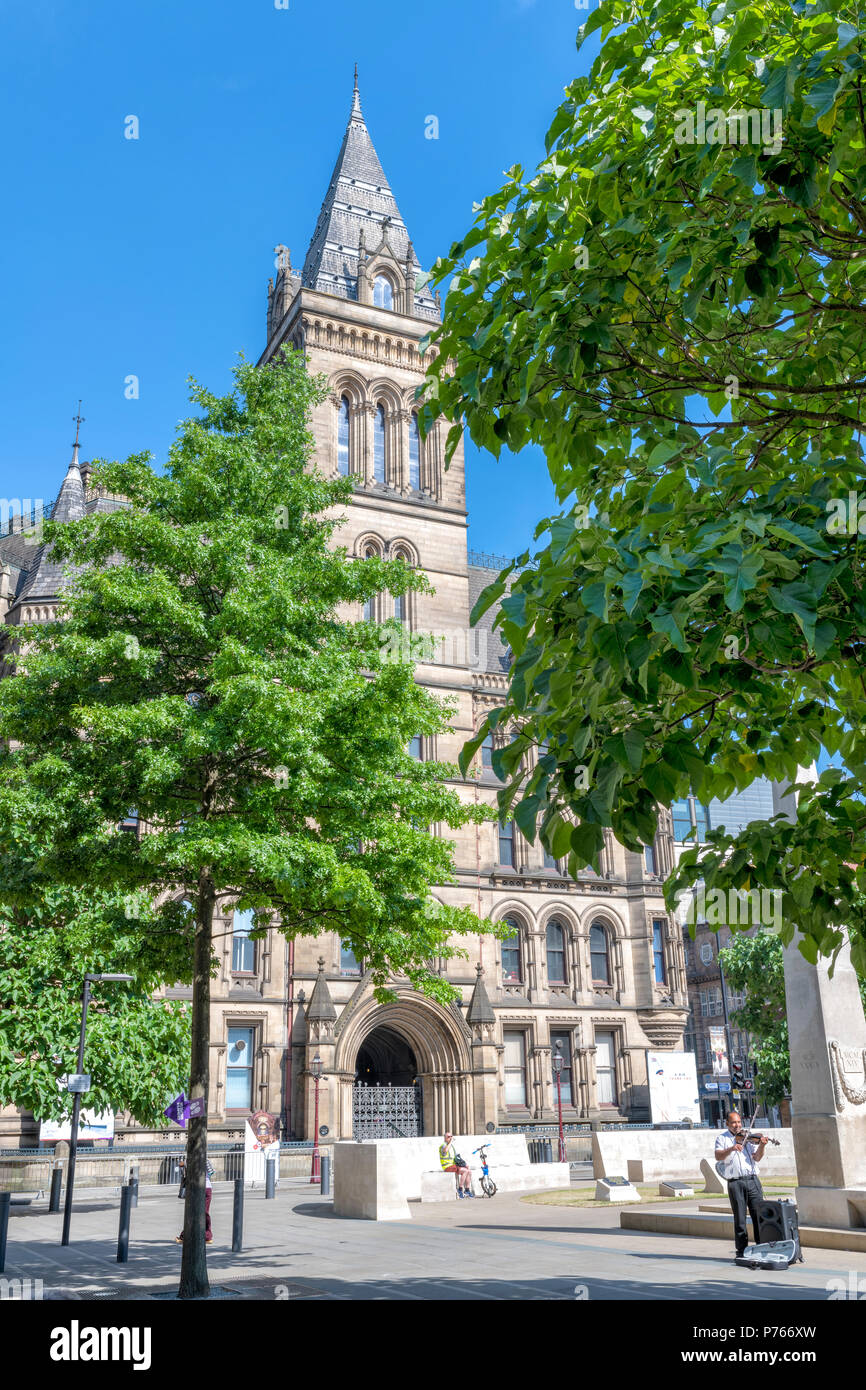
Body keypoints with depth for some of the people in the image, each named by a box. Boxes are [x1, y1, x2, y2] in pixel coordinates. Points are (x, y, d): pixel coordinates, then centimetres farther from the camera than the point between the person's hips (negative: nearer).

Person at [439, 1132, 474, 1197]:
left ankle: (467, 1190, -3)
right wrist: (450, 1142, -26)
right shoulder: (443, 1146, -9)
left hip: (454, 1166, 8)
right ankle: (460, 1189, -16)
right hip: (448, 1167, -8)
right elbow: (445, 1150, -36)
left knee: (469, 1172, -7)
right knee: (465, 1171, -24)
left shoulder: (452, 1146, 18)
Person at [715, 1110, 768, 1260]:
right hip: (735, 1182, -2)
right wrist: (731, 1149, -24)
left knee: (759, 1215, -2)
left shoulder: (748, 1137, 11)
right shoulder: (722, 1138, 7)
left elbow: (757, 1158, 2)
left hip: (752, 1180, 2)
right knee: (740, 1219, 2)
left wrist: (761, 1146, -16)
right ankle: (742, 1251, 11)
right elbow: (718, 1156, -8)